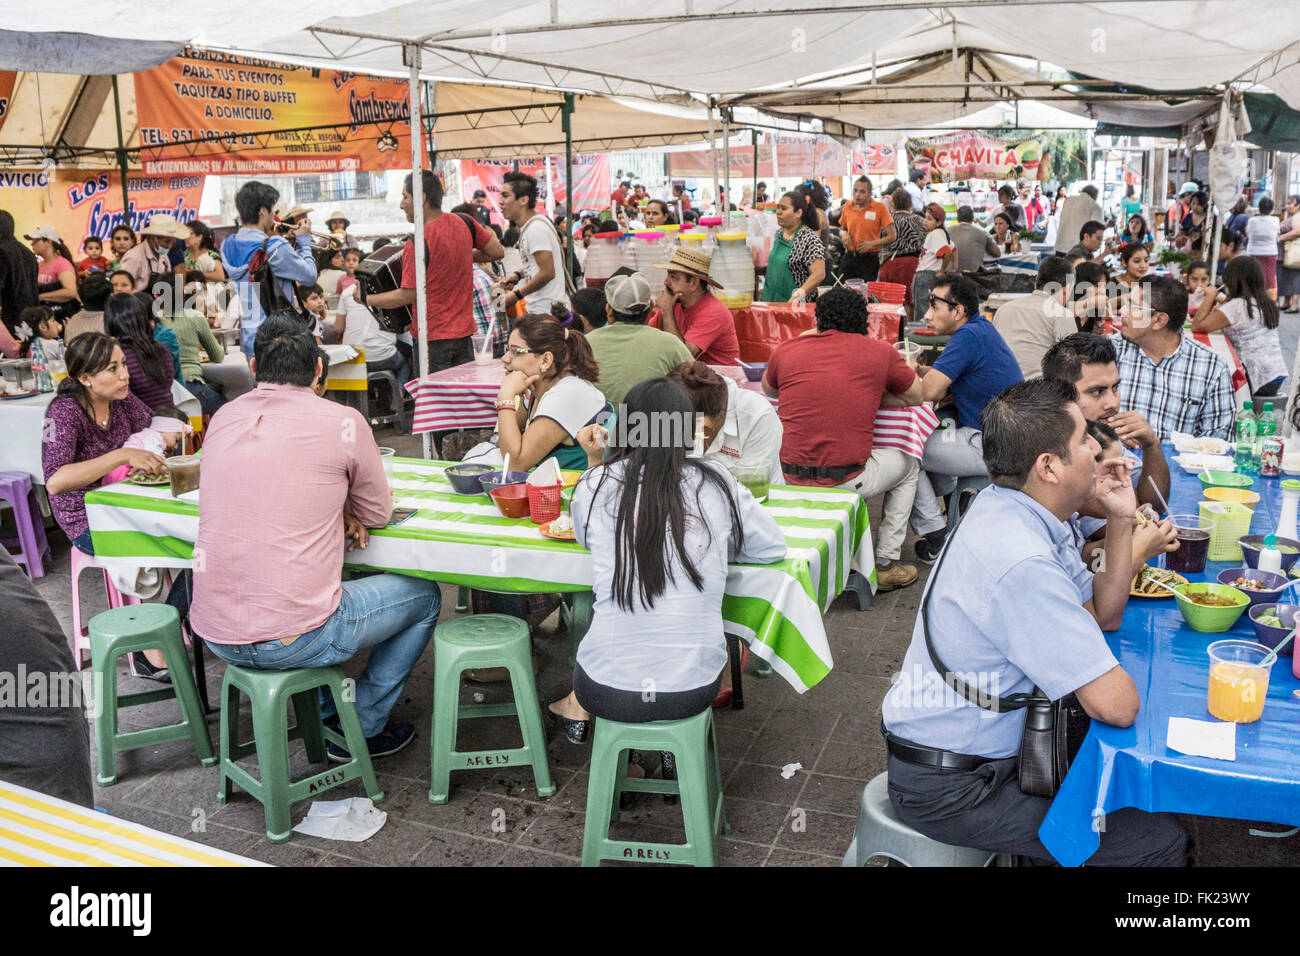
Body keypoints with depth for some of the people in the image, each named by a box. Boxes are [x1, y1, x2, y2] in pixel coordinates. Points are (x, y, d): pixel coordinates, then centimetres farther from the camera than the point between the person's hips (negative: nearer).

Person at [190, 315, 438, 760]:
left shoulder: (223, 418, 7)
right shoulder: (343, 422, -9)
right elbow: (378, 514, 5)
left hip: (213, 633, 7)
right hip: (293, 638, -6)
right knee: (424, 596, 17)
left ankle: (325, 713, 39)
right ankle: (362, 730, 22)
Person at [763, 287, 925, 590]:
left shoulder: (786, 350, 5)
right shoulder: (880, 352, 1)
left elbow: (768, 389, 27)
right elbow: (916, 396, 17)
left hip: (789, 481, 3)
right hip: (847, 481, -2)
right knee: (906, 465, 28)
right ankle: (885, 564, 29)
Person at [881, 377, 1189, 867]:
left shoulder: (1011, 510, 1)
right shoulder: (1022, 562, -30)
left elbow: (1103, 614, 12)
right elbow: (1117, 706, -27)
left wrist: (1120, 521, 0)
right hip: (949, 790, -10)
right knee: (1160, 841, -9)